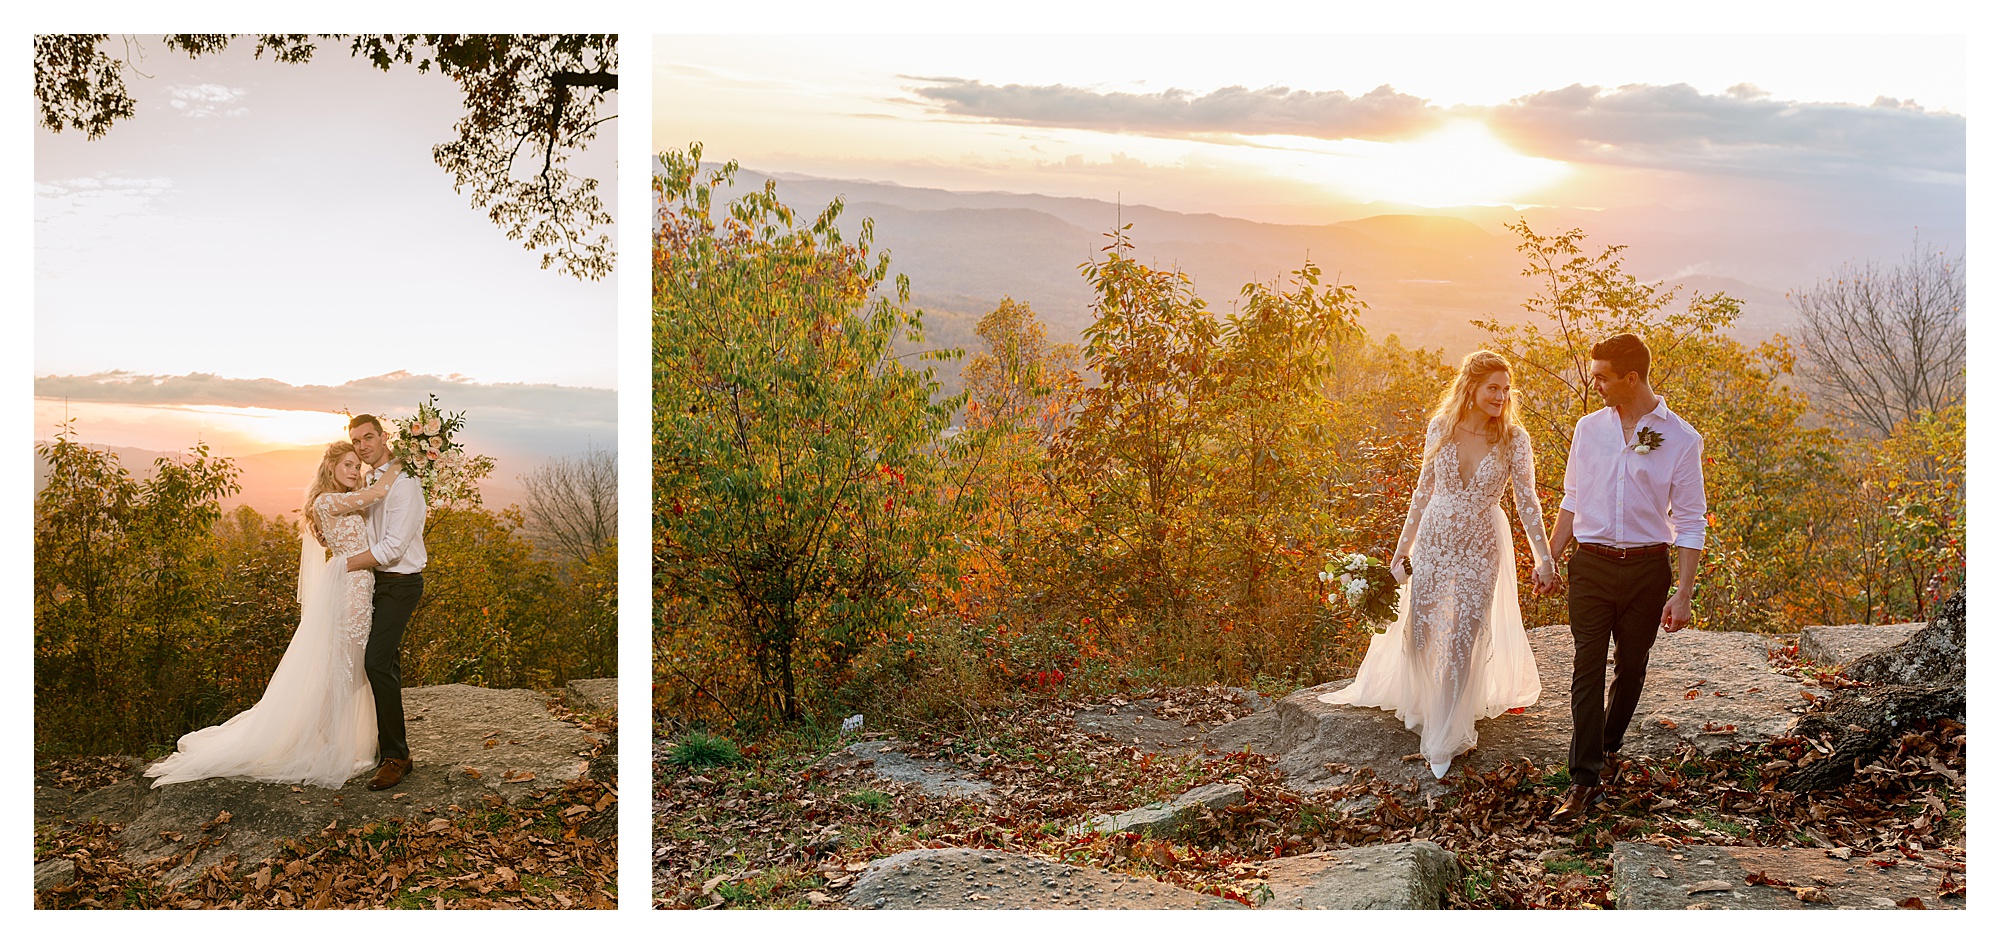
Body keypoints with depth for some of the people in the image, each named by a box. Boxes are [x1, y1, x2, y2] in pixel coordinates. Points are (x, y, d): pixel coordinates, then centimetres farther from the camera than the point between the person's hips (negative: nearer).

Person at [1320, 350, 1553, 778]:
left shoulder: (1514, 439, -10)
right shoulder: (1441, 428, -4)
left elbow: (1527, 500, -8)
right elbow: (1423, 490, 5)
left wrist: (1543, 555, -14)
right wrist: (1403, 545, 7)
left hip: (1480, 548, -2)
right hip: (1434, 540, 2)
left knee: (1463, 639, 1)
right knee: (1419, 631, 10)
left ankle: (1445, 737, 15)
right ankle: (1418, 706, 38)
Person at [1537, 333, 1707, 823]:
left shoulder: (1680, 438, -5)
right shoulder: (1589, 429, 4)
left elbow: (1690, 521, -4)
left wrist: (1684, 593, -8)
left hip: (1647, 567, -1)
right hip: (1591, 563, 1)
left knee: (1631, 667, 12)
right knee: (1588, 667, -6)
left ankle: (1608, 745, 35)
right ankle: (1585, 778, -7)